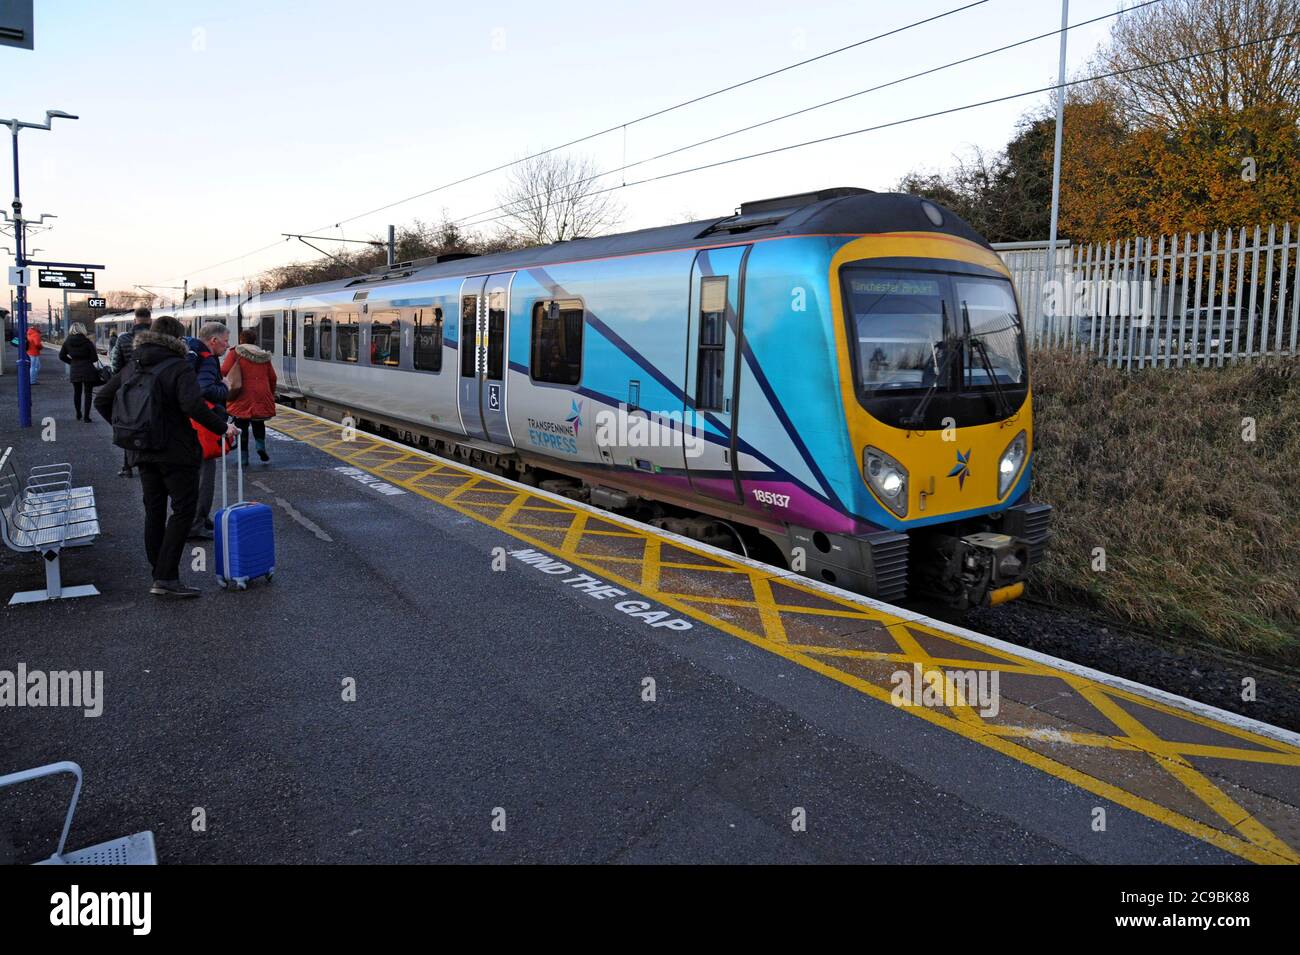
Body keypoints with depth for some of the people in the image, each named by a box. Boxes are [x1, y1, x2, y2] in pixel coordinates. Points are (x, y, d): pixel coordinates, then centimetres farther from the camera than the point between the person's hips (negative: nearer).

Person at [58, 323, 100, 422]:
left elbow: (62, 356, 5)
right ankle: (86, 416, -2)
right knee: (88, 393, 2)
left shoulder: (67, 342, 1)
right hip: (87, 371, -3)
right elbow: (94, 358, -9)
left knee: (77, 392, 18)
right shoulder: (87, 342, -10)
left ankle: (78, 415, 27)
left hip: (74, 371, 4)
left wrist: (71, 362, 15)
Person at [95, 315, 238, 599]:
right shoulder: (179, 368, -12)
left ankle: (160, 575, 20)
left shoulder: (131, 368, 12)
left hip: (142, 452, 7)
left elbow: (101, 401, 15)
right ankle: (166, 578, -9)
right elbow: (193, 406, -25)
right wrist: (222, 427, -16)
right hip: (176, 451, -7)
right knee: (183, 511, -2)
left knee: (154, 512, 14)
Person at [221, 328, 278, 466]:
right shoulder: (264, 356, 10)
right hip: (262, 397, 3)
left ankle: (243, 457, 7)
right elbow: (272, 377, 11)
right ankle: (261, 447, 0)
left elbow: (224, 371, -11)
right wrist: (271, 394, 23)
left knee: (242, 426, 6)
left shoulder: (235, 353, -1)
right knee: (259, 423, 21)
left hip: (242, 397, -3)